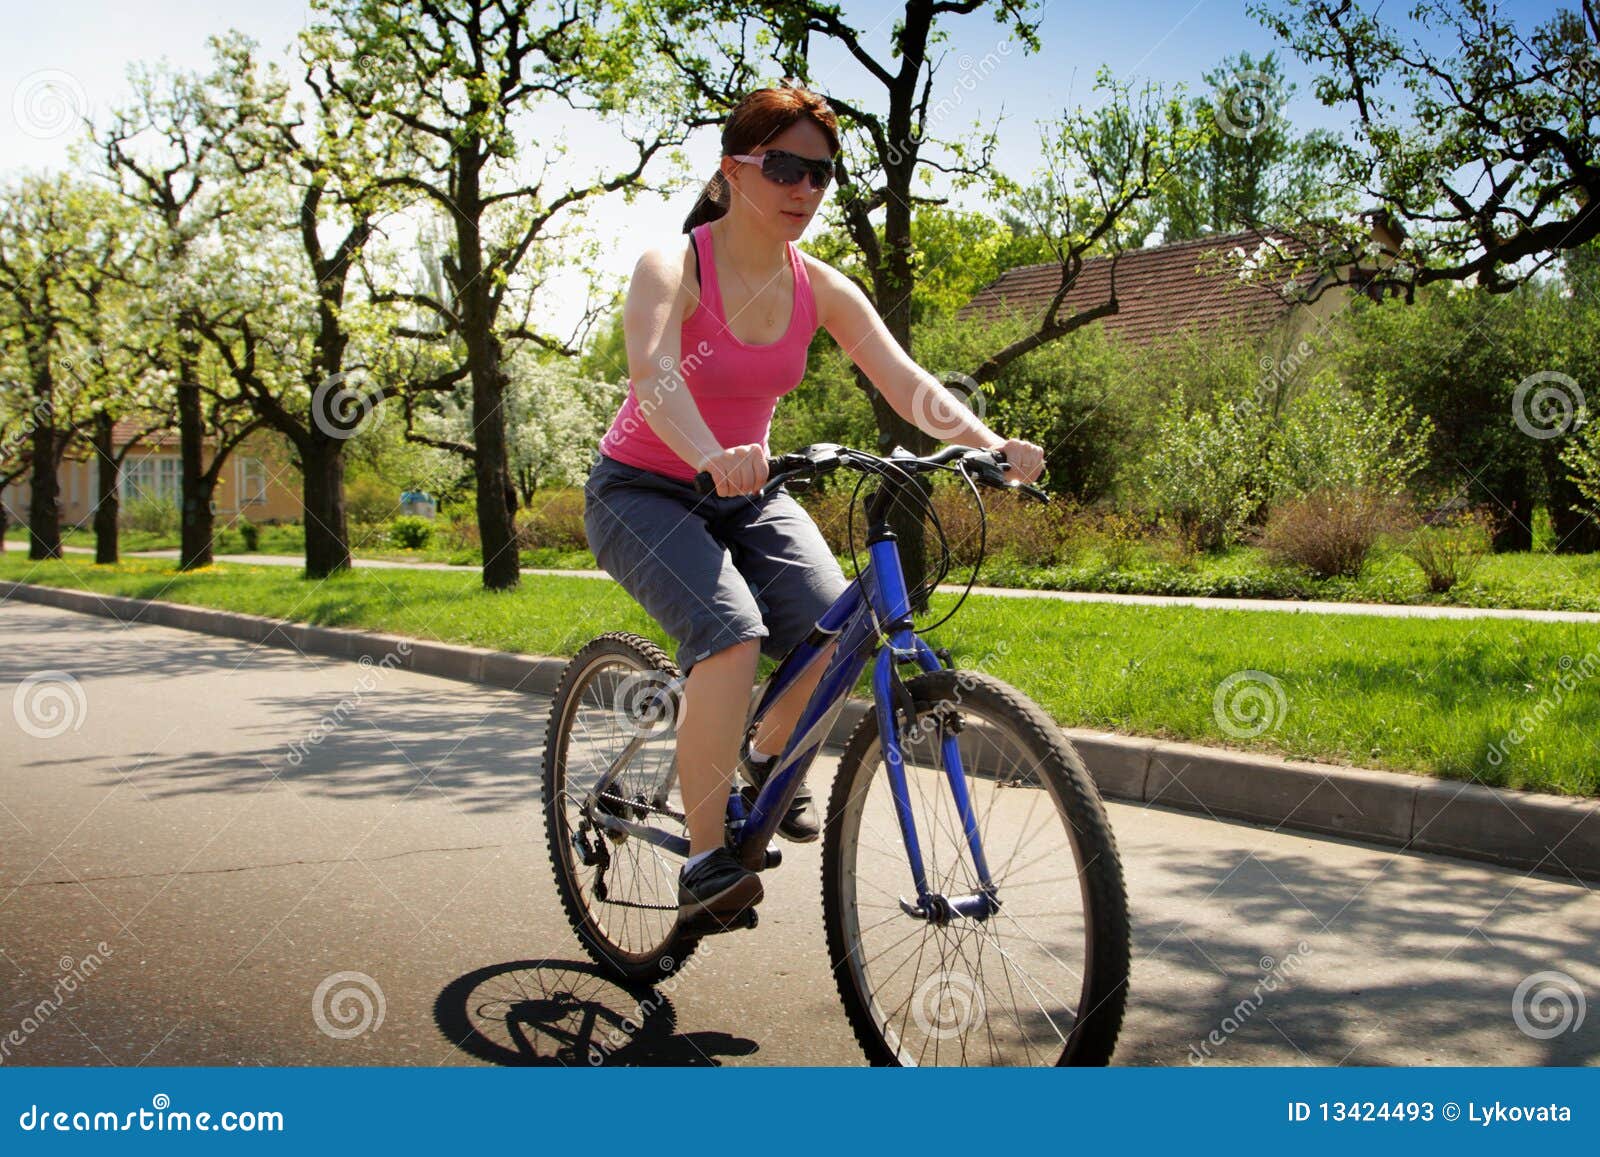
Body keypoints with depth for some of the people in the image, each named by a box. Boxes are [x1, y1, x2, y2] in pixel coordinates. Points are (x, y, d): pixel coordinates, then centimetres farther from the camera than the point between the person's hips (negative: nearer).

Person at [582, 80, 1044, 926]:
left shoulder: (820, 288, -3)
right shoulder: (674, 267, -18)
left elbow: (905, 382, -13)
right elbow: (654, 377, -36)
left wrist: (991, 445, -32)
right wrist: (712, 460, -57)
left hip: (747, 494, 5)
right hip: (644, 492, -5)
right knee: (731, 637, -30)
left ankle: (768, 760, 15)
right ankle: (704, 862, -18)